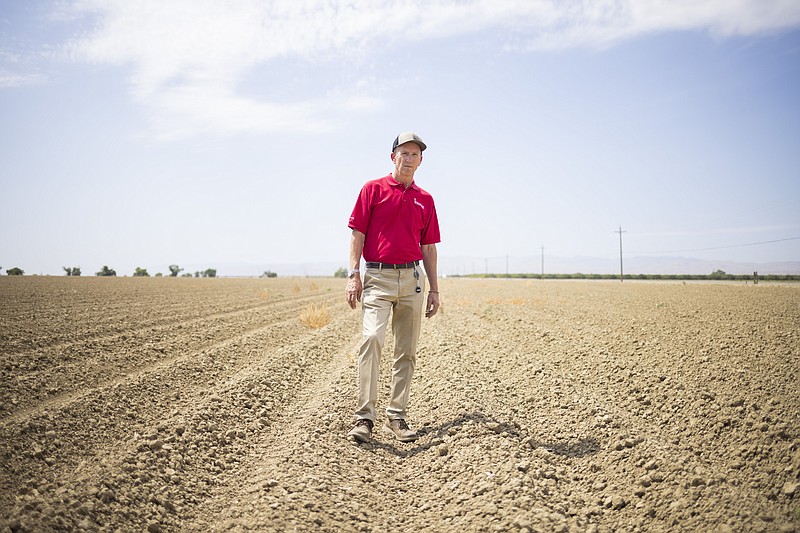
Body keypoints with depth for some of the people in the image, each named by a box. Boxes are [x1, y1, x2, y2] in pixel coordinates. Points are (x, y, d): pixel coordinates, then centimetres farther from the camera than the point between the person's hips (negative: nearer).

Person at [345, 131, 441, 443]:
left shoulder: (425, 200, 15)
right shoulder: (373, 189, 5)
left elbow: (429, 247, 16)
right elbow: (357, 234, 0)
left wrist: (434, 288, 12)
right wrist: (354, 275, -10)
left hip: (412, 278, 4)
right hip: (378, 277, -4)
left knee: (407, 350, 5)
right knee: (372, 338, -21)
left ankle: (396, 417, 16)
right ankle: (364, 417, -16)